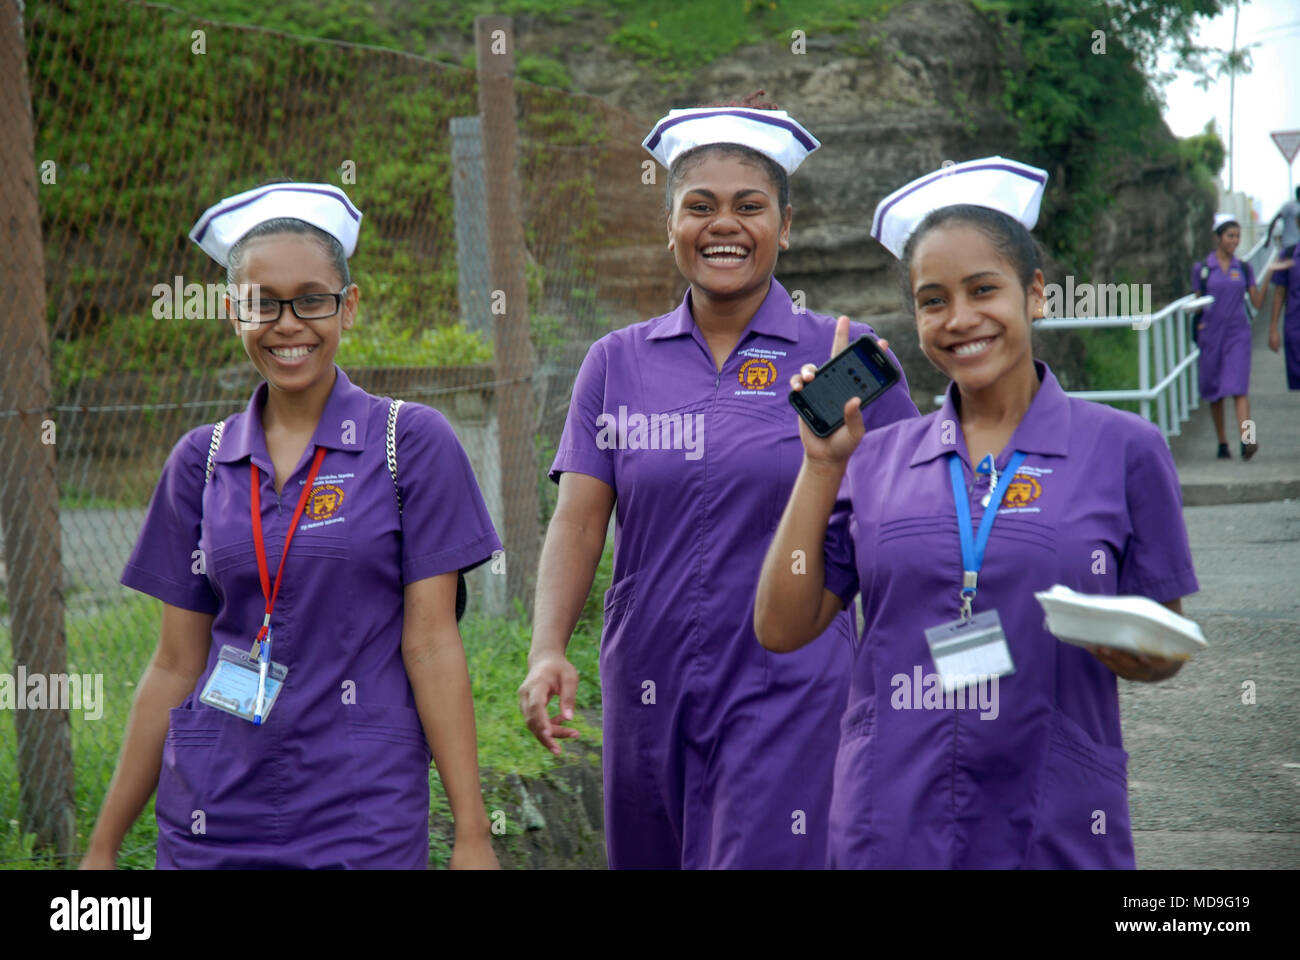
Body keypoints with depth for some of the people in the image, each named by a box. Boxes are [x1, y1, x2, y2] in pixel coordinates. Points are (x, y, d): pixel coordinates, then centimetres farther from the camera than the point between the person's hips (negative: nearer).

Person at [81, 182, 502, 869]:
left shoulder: (412, 444, -3)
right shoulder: (202, 461, 6)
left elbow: (430, 645, -5)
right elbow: (176, 665, 8)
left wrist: (473, 835, -9)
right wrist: (103, 846, 8)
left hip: (363, 812, -3)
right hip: (211, 818, 3)